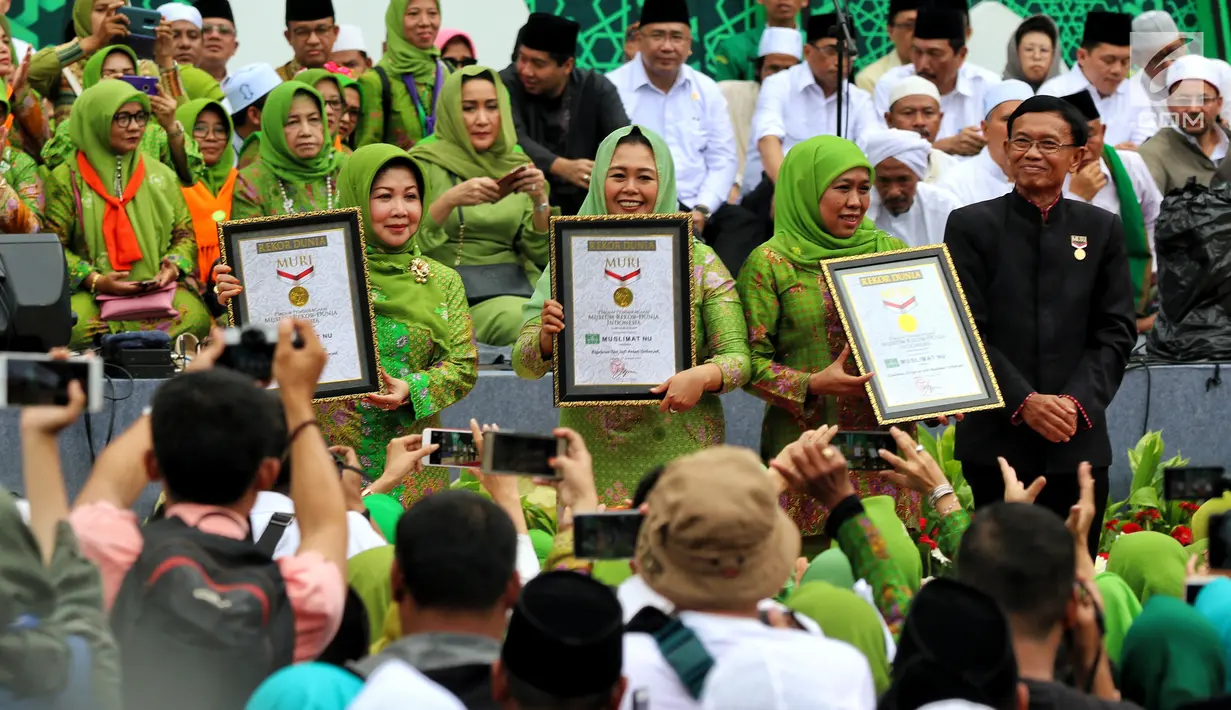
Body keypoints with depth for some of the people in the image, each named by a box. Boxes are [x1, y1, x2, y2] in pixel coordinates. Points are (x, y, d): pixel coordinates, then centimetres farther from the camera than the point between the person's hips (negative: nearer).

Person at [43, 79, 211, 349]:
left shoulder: (162, 176, 18)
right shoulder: (66, 180, 7)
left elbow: (185, 235, 18)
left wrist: (173, 266, -5)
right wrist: (95, 281, -13)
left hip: (159, 291, 3)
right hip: (90, 296, -3)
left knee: (194, 317, -31)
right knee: (76, 324, -38)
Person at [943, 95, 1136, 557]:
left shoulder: (1102, 230, 10)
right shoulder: (972, 226, 3)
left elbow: (1116, 333, 6)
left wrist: (1078, 402, -10)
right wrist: (1024, 402, -14)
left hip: (1079, 440, 2)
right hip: (996, 441, -2)